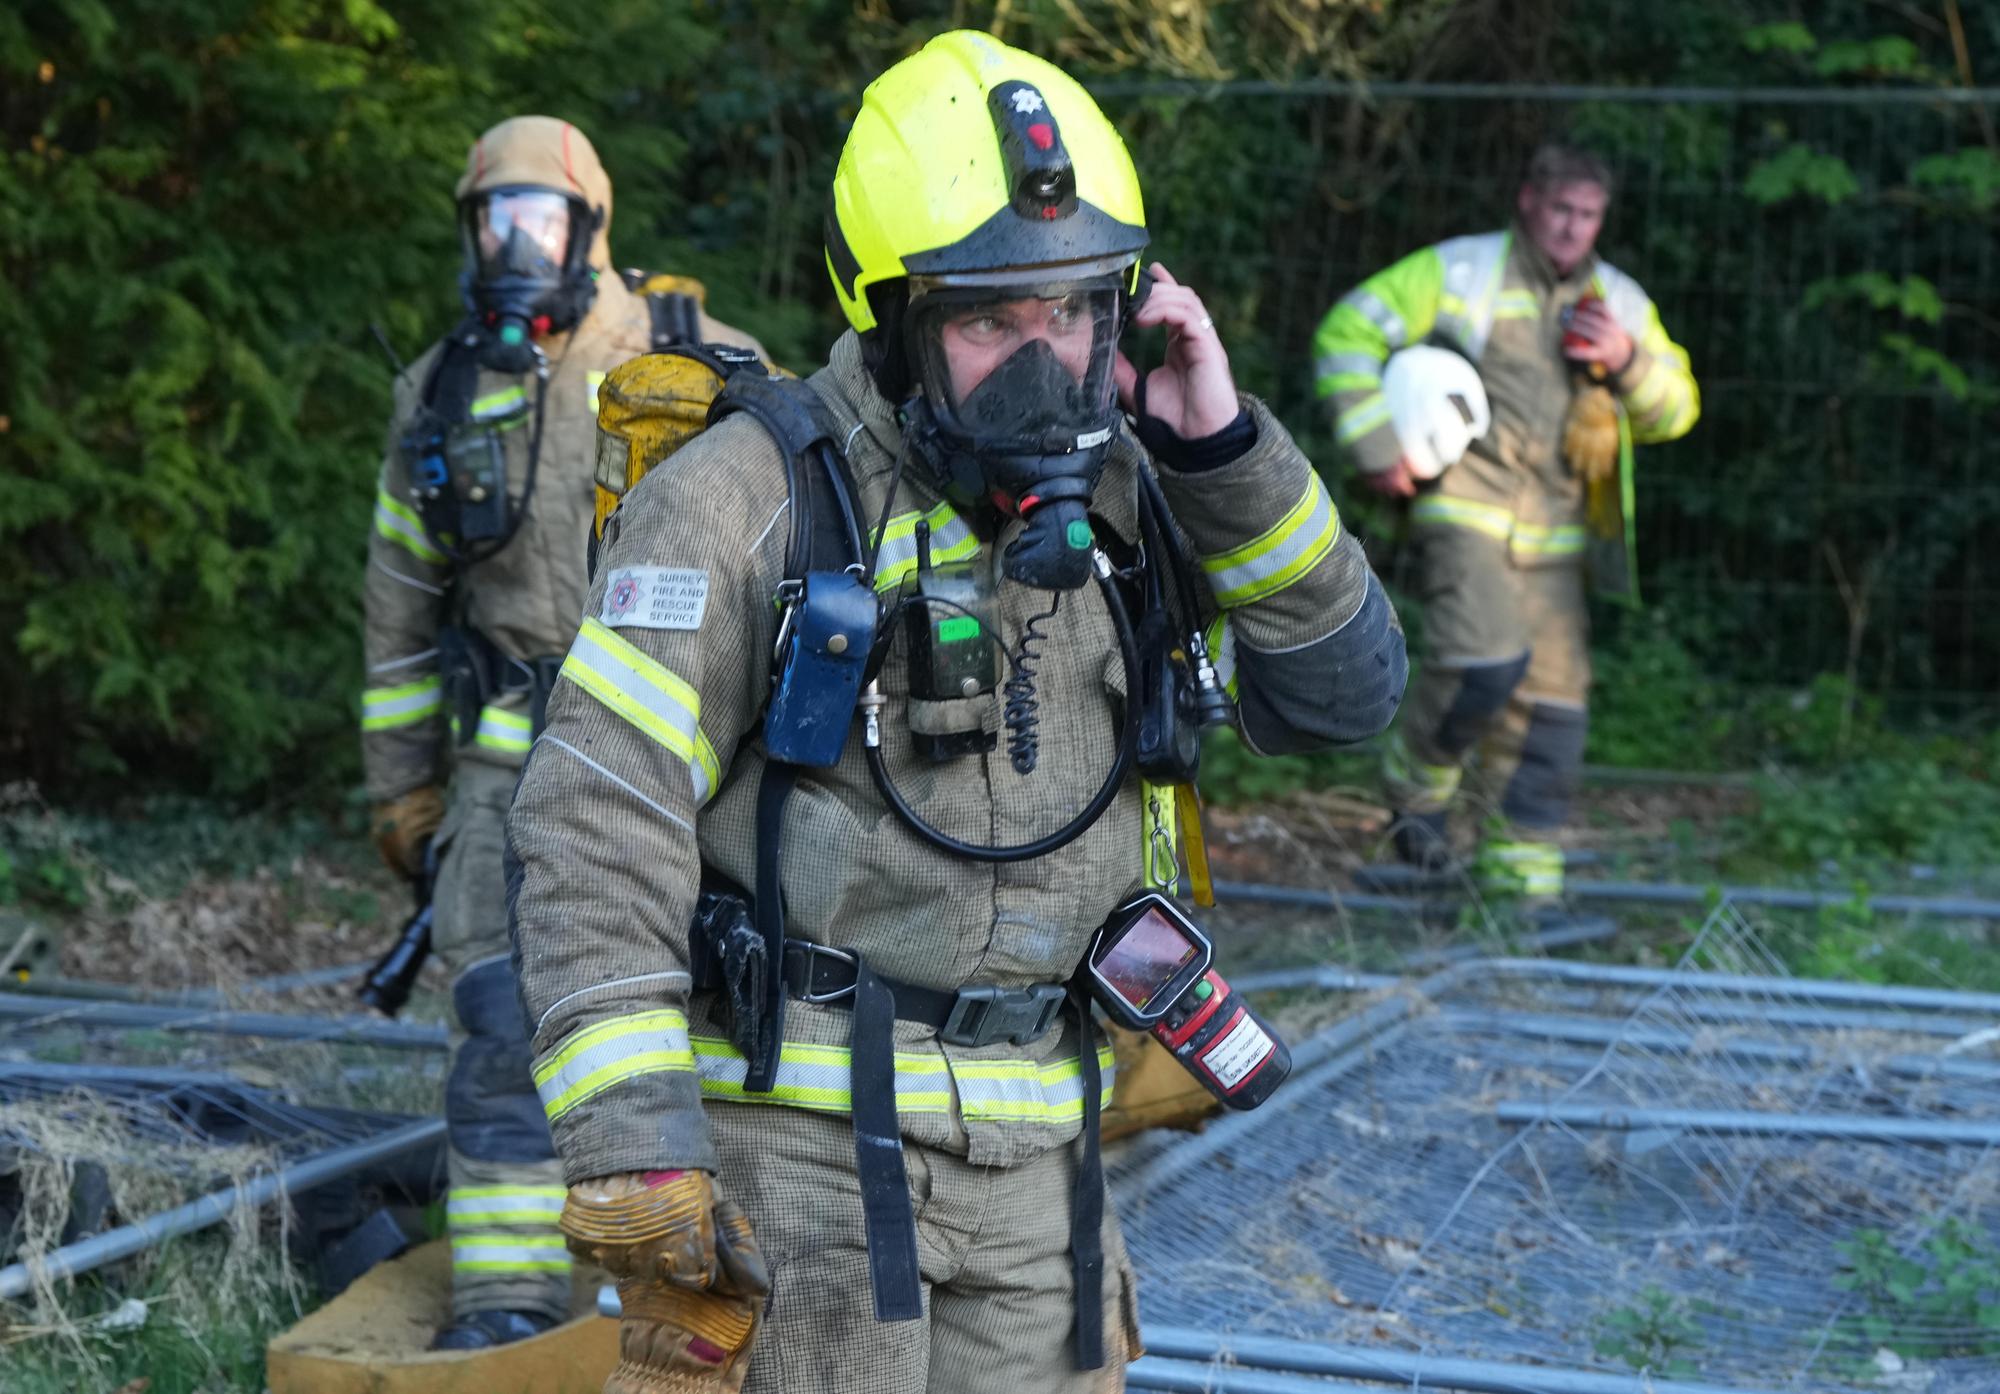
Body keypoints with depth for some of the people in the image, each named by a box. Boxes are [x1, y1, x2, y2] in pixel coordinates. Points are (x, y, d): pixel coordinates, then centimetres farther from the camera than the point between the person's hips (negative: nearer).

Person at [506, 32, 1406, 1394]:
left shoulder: (1120, 501, 7)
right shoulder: (752, 499, -10)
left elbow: (1342, 691, 4)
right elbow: (598, 823, -13)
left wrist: (1226, 449, -8)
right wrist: (635, 1153, -20)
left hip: (1026, 1160, 6)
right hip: (791, 1124, -5)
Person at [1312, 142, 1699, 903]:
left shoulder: (1619, 301, 14)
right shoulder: (1459, 273, 0)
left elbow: (1675, 411, 15)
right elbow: (1347, 333, -1)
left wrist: (1629, 363, -7)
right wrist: (1374, 442, -11)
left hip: (1553, 530, 5)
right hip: (1465, 508, -5)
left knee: (1552, 704, 1)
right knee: (1486, 658, -25)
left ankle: (1523, 881, 10)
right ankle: (1418, 781, 4)